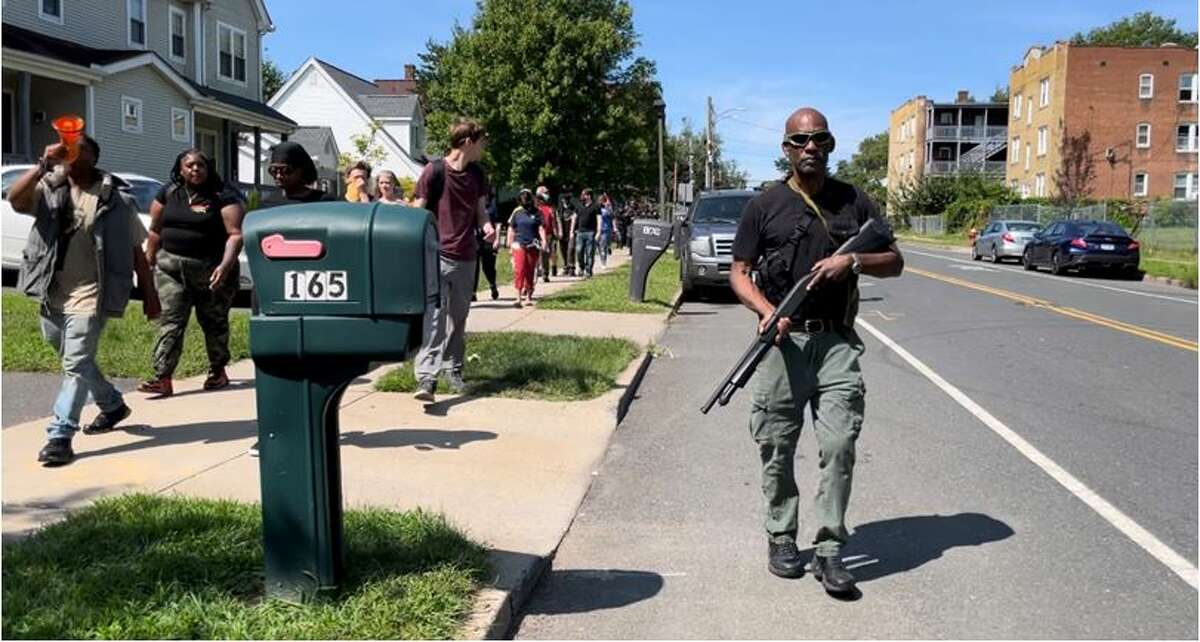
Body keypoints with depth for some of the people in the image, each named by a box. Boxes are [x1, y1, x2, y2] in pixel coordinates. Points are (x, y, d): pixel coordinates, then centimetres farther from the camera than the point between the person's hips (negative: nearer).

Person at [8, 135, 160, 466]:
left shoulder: (115, 201, -3)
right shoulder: (48, 189, 4)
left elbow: (136, 251, 2)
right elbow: (15, 199, -17)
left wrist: (149, 295, 1)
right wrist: (43, 163, -24)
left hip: (88, 294, -5)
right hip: (51, 293, 5)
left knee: (76, 363, -11)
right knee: (76, 361, 19)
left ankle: (60, 435, -7)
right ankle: (113, 405, 40)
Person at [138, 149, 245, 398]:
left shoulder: (223, 197, -4)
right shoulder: (168, 193, 9)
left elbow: (235, 235, -12)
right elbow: (155, 230, 14)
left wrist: (225, 266, -24)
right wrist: (148, 263, 10)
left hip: (211, 271, -3)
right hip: (171, 267, 3)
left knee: (213, 322, 10)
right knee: (170, 322, -6)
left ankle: (218, 371, 26)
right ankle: (163, 378, -9)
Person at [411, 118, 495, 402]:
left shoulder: (477, 174, 10)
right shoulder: (434, 171, -7)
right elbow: (418, 213, -5)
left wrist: (487, 226, -5)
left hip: (466, 258, 6)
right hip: (438, 255, -6)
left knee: (459, 317, 13)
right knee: (434, 314, -15)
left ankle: (453, 369, 27)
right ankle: (426, 377, -18)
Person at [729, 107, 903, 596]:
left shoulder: (855, 202, 11)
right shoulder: (764, 206, 6)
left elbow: (894, 263, 14)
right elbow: (739, 272, 5)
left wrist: (853, 261, -7)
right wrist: (767, 311, -13)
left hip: (836, 341, 1)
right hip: (783, 340, -1)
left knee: (839, 444, -7)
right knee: (777, 447, 5)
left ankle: (828, 549, 2)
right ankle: (781, 538, 21)